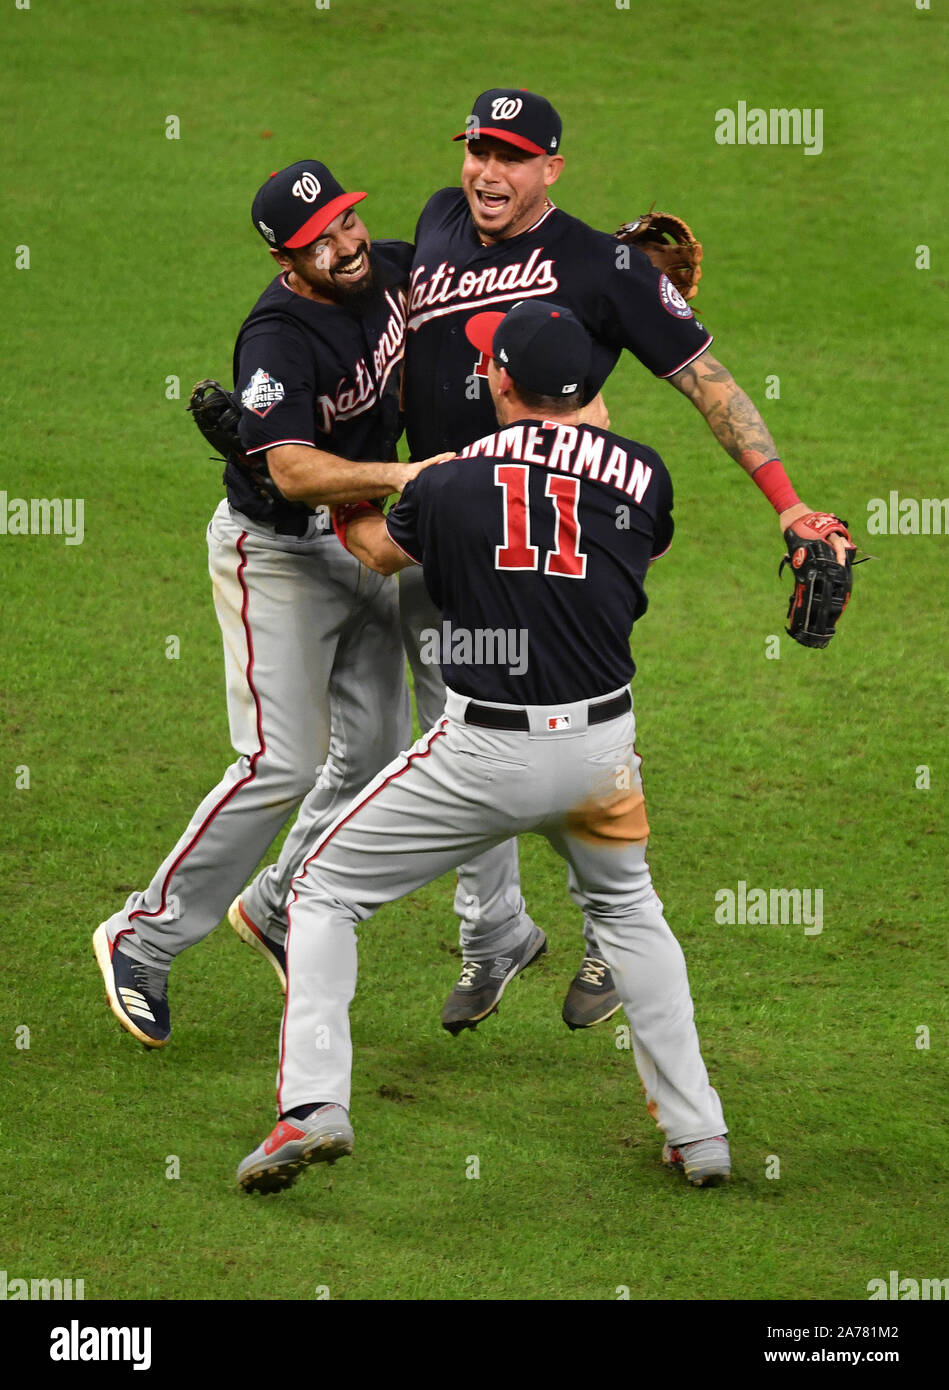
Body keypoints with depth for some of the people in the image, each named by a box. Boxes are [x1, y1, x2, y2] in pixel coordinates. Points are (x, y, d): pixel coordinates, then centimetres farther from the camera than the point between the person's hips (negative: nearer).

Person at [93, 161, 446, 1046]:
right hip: (275, 551, -8)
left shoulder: (385, 268, -5)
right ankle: (142, 940, -2)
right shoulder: (278, 339, -29)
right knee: (281, 766, -14)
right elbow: (293, 472, -40)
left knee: (373, 750, 12)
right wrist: (401, 476, -50)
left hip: (359, 542, 8)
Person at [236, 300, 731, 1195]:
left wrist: (342, 508, 35)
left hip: (485, 752, -3)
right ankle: (698, 1131, 23)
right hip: (602, 744, 3)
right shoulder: (641, 473, -2)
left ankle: (312, 1104, -7)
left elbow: (382, 551, 14)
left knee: (324, 892, 9)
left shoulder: (452, 483, -6)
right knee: (627, 910, 28)